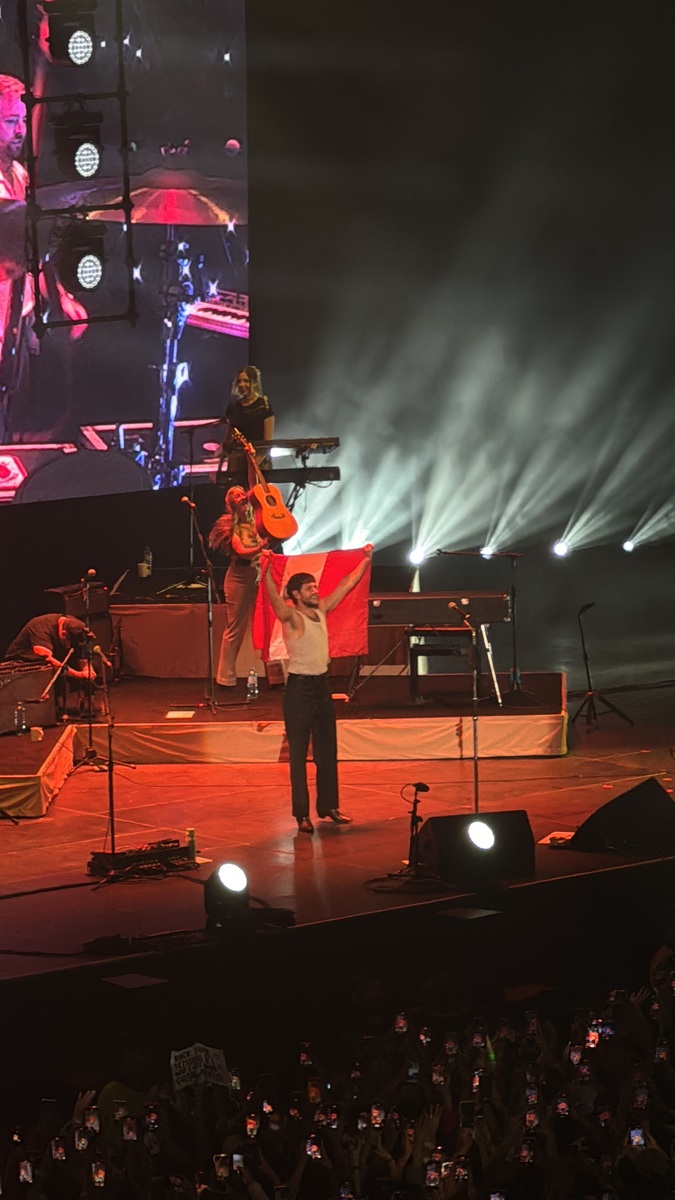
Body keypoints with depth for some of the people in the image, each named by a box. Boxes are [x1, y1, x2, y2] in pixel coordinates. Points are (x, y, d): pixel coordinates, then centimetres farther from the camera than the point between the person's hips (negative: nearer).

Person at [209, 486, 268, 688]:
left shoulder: (252, 524, 11)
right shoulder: (230, 526, -5)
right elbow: (241, 551, -19)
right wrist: (259, 549, -36)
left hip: (255, 577, 6)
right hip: (238, 578, -6)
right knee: (234, 629, -4)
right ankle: (226, 678, 1)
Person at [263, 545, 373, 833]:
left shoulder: (322, 610, 7)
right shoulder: (291, 617, -13)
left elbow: (347, 585, 16)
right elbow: (273, 595, -32)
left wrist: (366, 560, 15)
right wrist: (266, 570, -47)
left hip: (322, 685, 7)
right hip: (299, 688, -7)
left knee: (327, 750, 14)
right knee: (299, 753, -1)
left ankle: (328, 806, 24)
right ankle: (301, 814, 2)